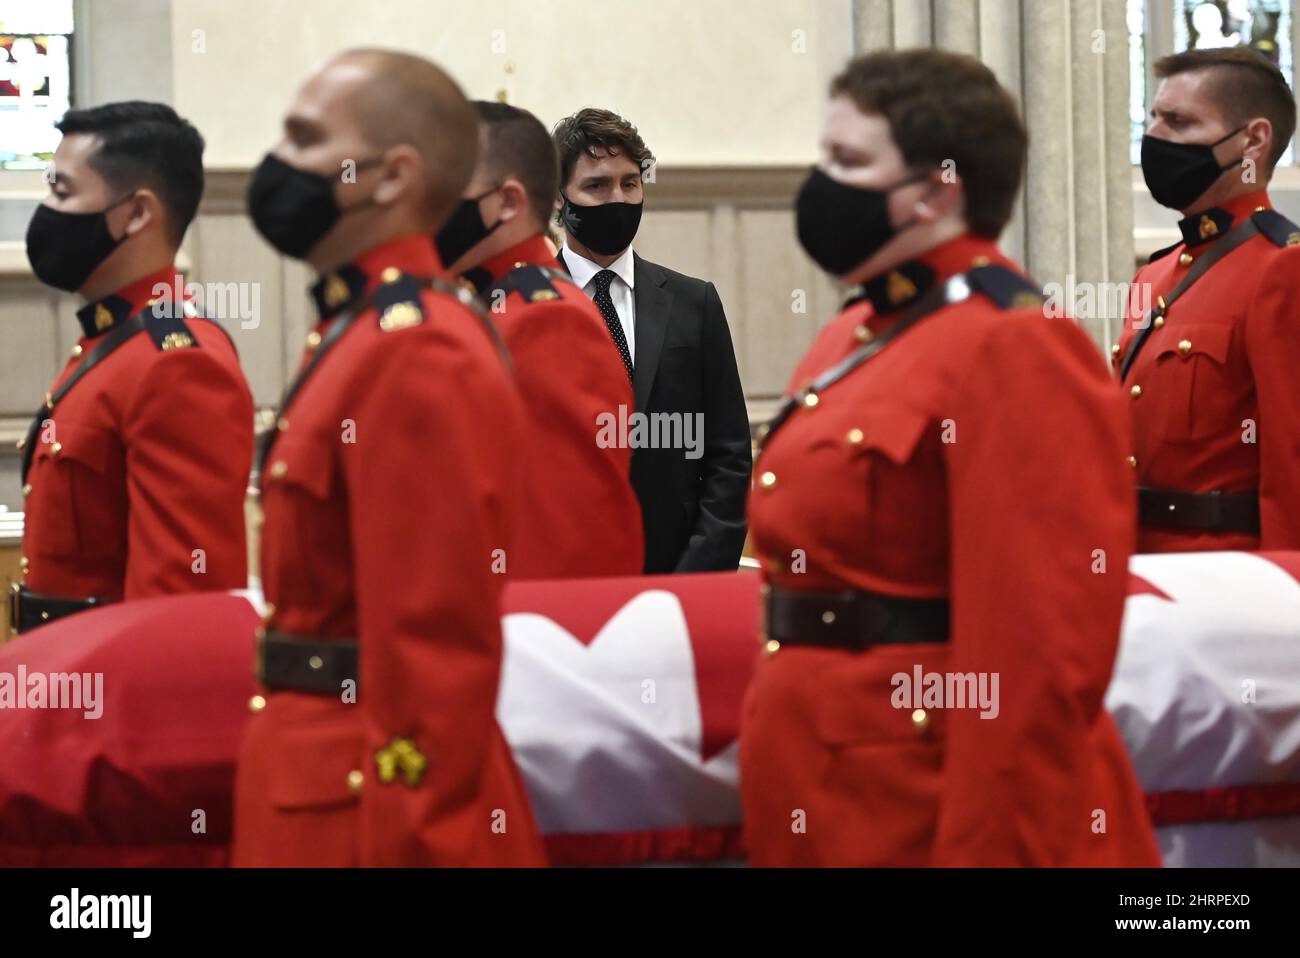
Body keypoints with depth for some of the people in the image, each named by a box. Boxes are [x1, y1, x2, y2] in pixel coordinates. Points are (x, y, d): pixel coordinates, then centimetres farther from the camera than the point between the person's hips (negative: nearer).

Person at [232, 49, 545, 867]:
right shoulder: (362, 335, 13)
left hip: (370, 799, -10)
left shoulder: (417, 355, -18)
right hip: (331, 782, 10)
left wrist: (405, 845, -22)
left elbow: (436, 652, -22)